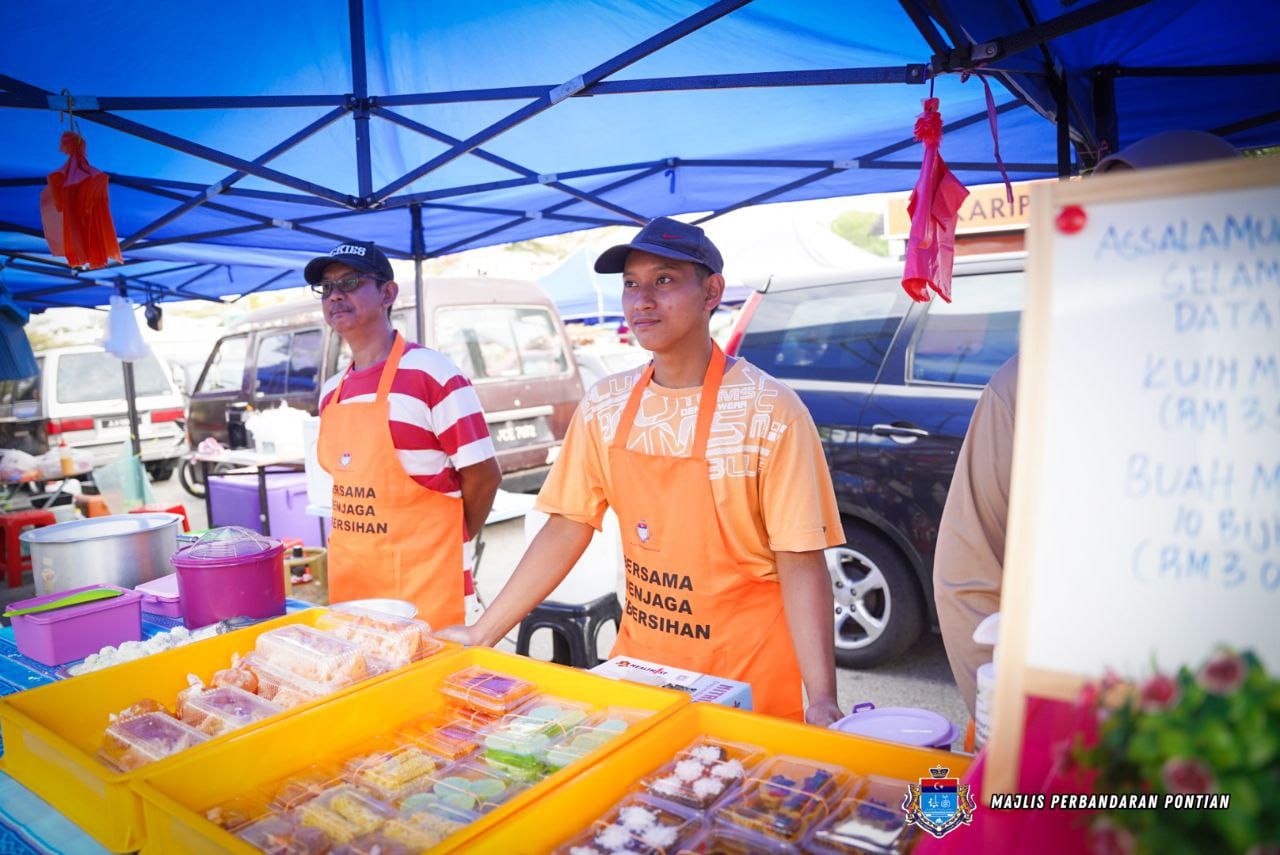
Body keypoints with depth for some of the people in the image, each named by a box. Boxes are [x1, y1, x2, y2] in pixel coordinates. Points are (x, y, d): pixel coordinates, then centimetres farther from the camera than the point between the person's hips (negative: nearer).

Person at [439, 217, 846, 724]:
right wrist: (483, 633, -1)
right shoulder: (604, 407, -3)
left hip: (748, 679, -4)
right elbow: (565, 532, 1)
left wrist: (823, 701, -23)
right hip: (638, 659, 4)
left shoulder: (768, 411, -17)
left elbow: (801, 567, -16)